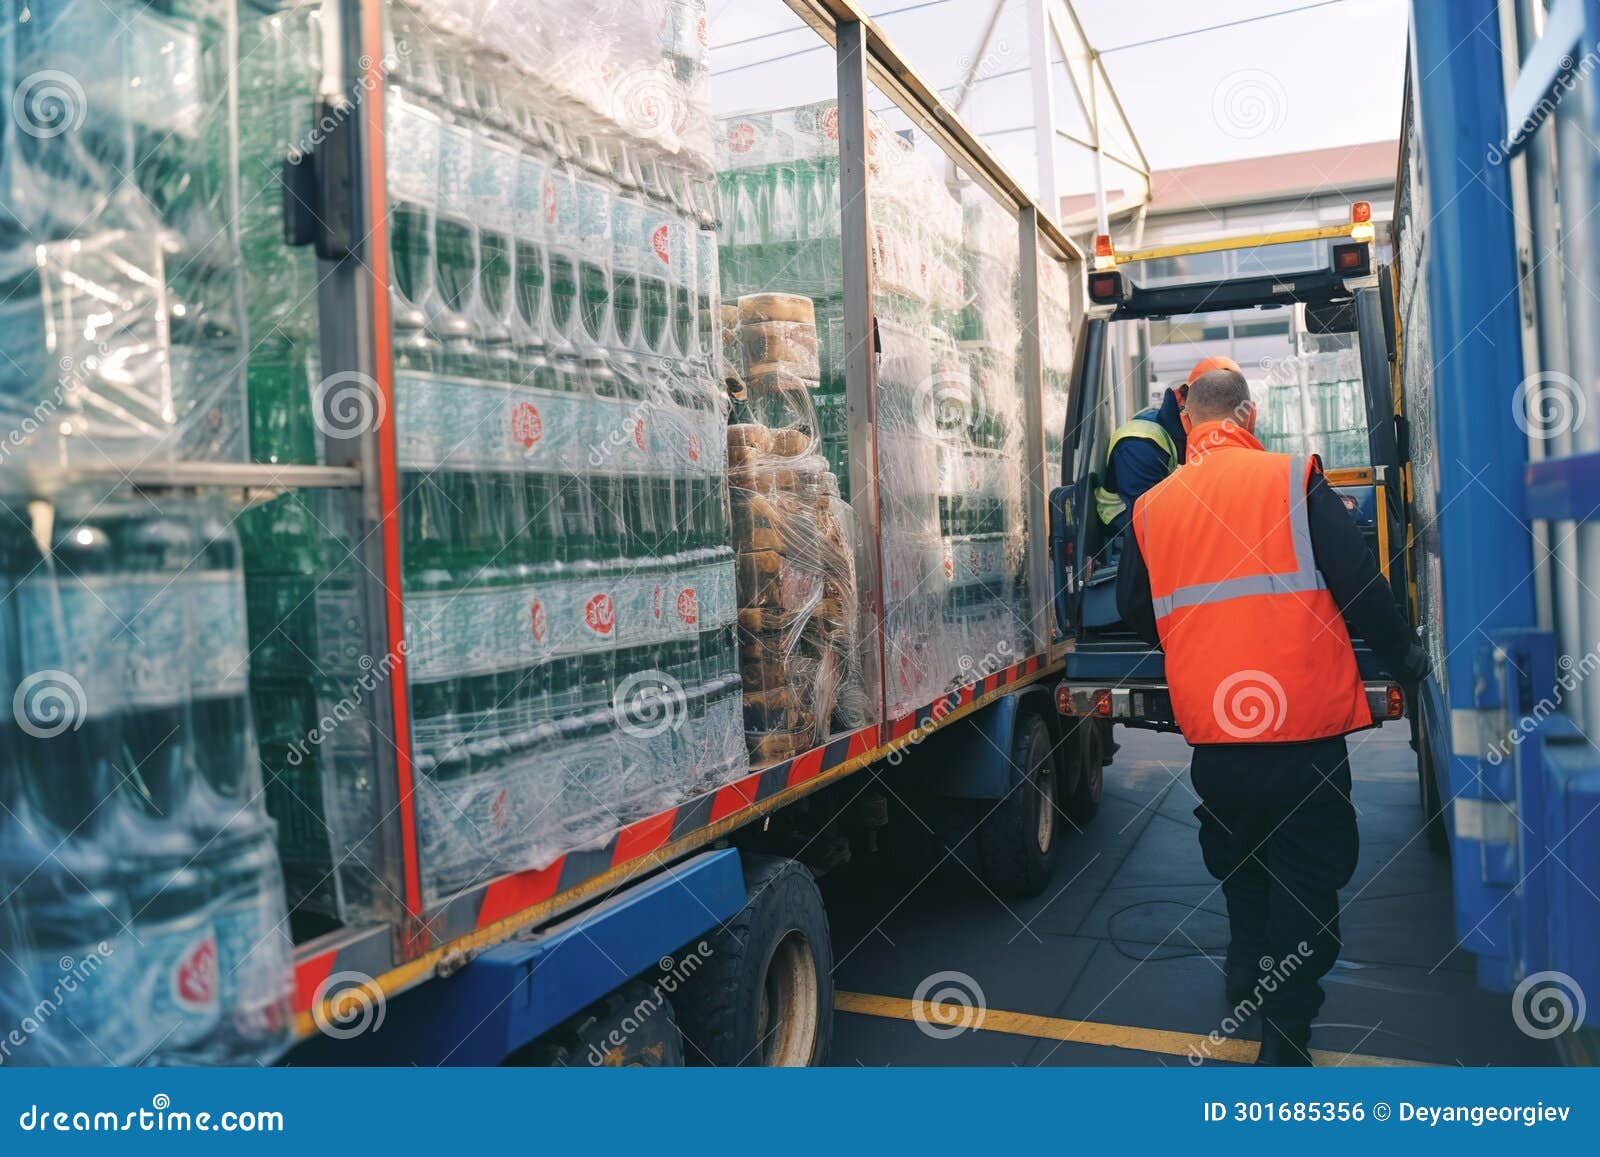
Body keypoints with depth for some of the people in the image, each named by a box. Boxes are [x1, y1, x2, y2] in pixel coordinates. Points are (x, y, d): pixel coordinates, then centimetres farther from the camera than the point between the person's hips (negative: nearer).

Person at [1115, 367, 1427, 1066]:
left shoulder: (1152, 507, 3)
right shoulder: (1292, 479, -6)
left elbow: (1134, 612, 12)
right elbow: (1359, 582, -7)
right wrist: (1404, 658, 10)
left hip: (1210, 729, 3)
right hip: (1305, 725, -3)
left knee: (1238, 863, 25)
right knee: (1307, 877, 10)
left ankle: (1248, 977, 41)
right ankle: (1285, 1035, 15)